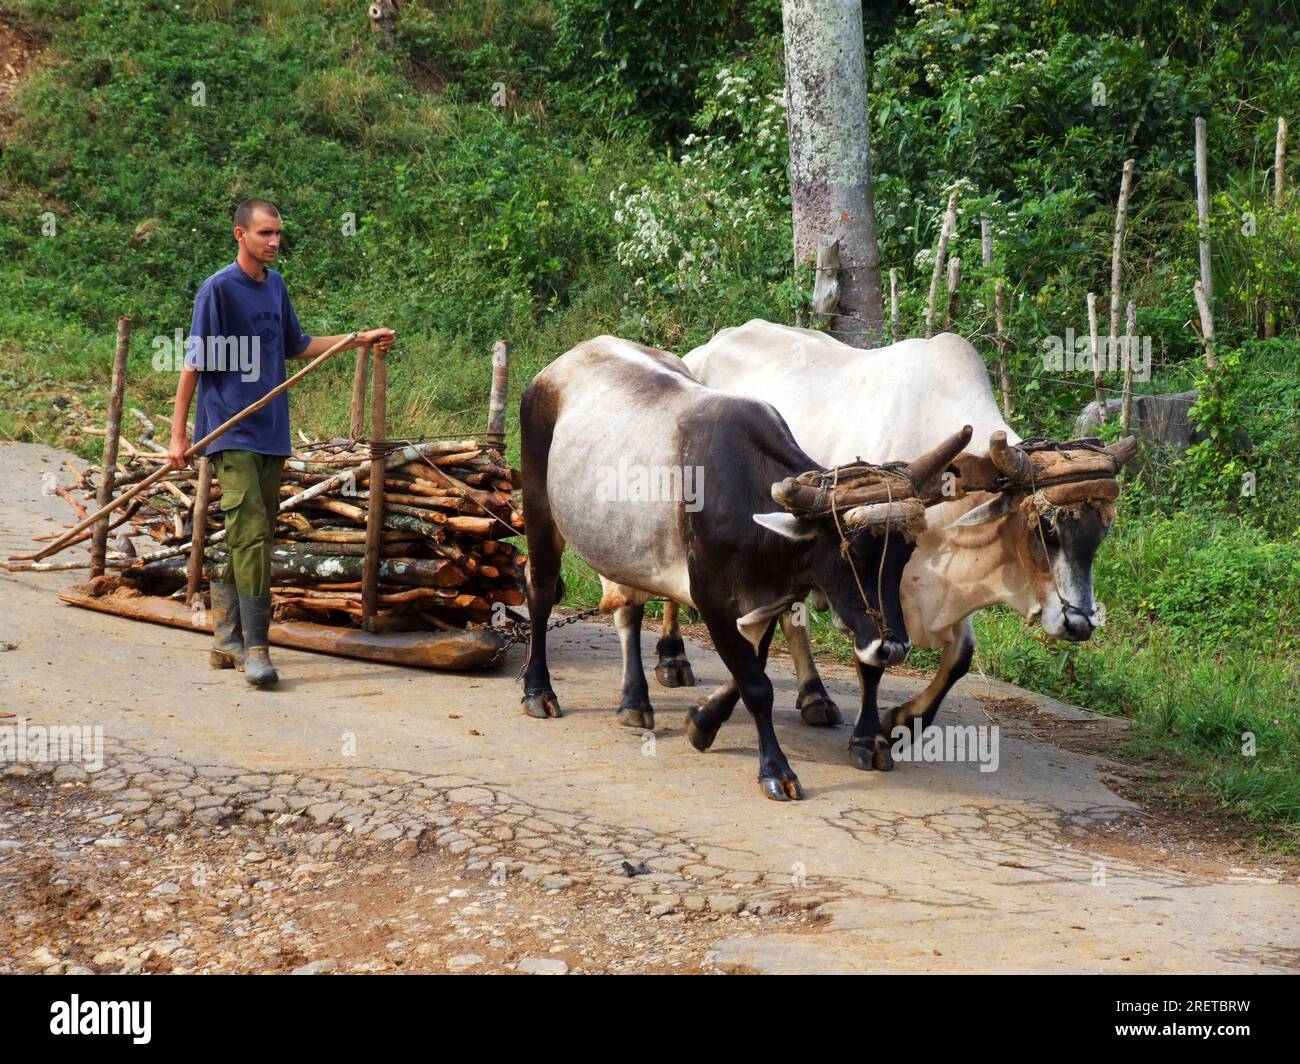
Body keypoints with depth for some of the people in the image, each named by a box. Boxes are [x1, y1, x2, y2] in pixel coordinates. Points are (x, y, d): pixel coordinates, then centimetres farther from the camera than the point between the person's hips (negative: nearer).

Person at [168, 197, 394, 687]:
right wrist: (178, 435, -11)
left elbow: (295, 346, 25)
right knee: (252, 537, -15)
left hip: (271, 433, 7)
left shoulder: (275, 286, 12)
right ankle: (254, 649, -15)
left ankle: (227, 642, 16)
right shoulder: (218, 289, -9)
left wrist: (359, 340, 19)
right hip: (230, 432, -7)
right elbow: (195, 363, -9)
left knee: (247, 538, 9)